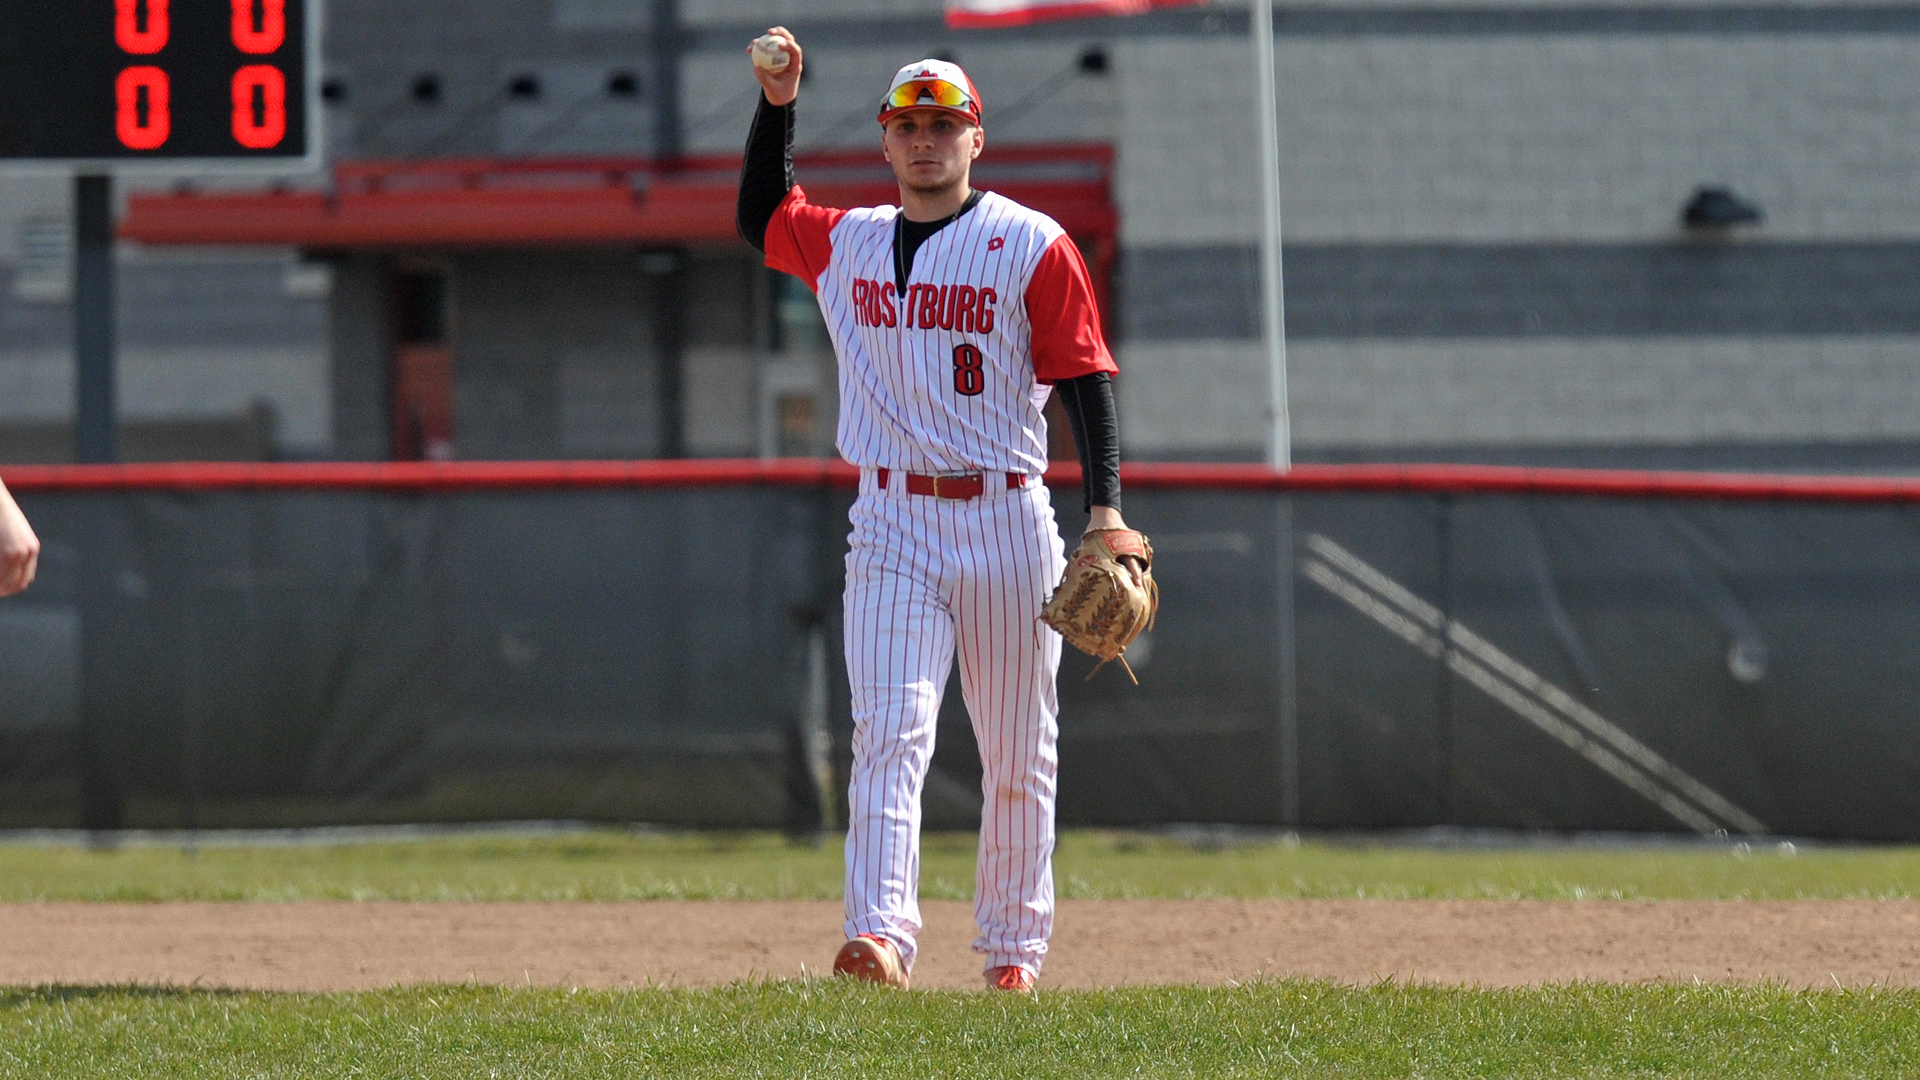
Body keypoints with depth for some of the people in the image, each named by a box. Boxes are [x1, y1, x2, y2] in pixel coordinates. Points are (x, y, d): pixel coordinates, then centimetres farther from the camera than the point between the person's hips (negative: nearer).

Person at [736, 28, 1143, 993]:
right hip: (892, 525, 2)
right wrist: (777, 105, 17)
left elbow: (1085, 380, -4)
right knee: (888, 733, -15)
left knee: (1018, 755, 6)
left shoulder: (1033, 246, 0)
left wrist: (1105, 507, -14)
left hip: (1008, 522, -2)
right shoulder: (847, 244, 12)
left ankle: (1012, 946, 17)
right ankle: (881, 935, -27)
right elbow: (760, 216, 30)